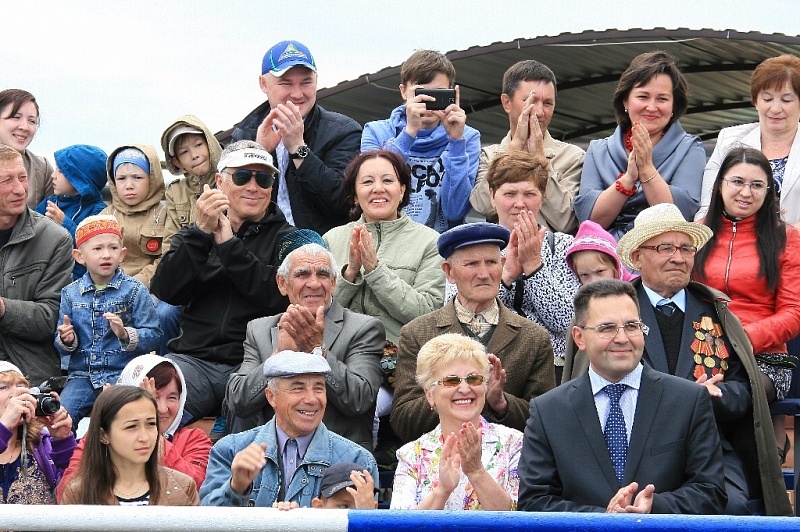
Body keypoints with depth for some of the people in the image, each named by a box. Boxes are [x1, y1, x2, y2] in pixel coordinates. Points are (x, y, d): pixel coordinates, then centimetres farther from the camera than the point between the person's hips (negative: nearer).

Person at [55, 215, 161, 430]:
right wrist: (66, 340, -10)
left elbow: (153, 336, -6)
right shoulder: (70, 293, 10)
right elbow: (61, 345, 14)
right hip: (82, 375, 3)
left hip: (123, 374, -3)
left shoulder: (135, 291, 1)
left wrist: (125, 334, -23)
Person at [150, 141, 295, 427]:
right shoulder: (194, 234, 20)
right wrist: (202, 232, -9)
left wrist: (228, 243, -7)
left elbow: (280, 297, -9)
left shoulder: (286, 238, 13)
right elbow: (165, 291, 1)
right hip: (193, 358, 2)